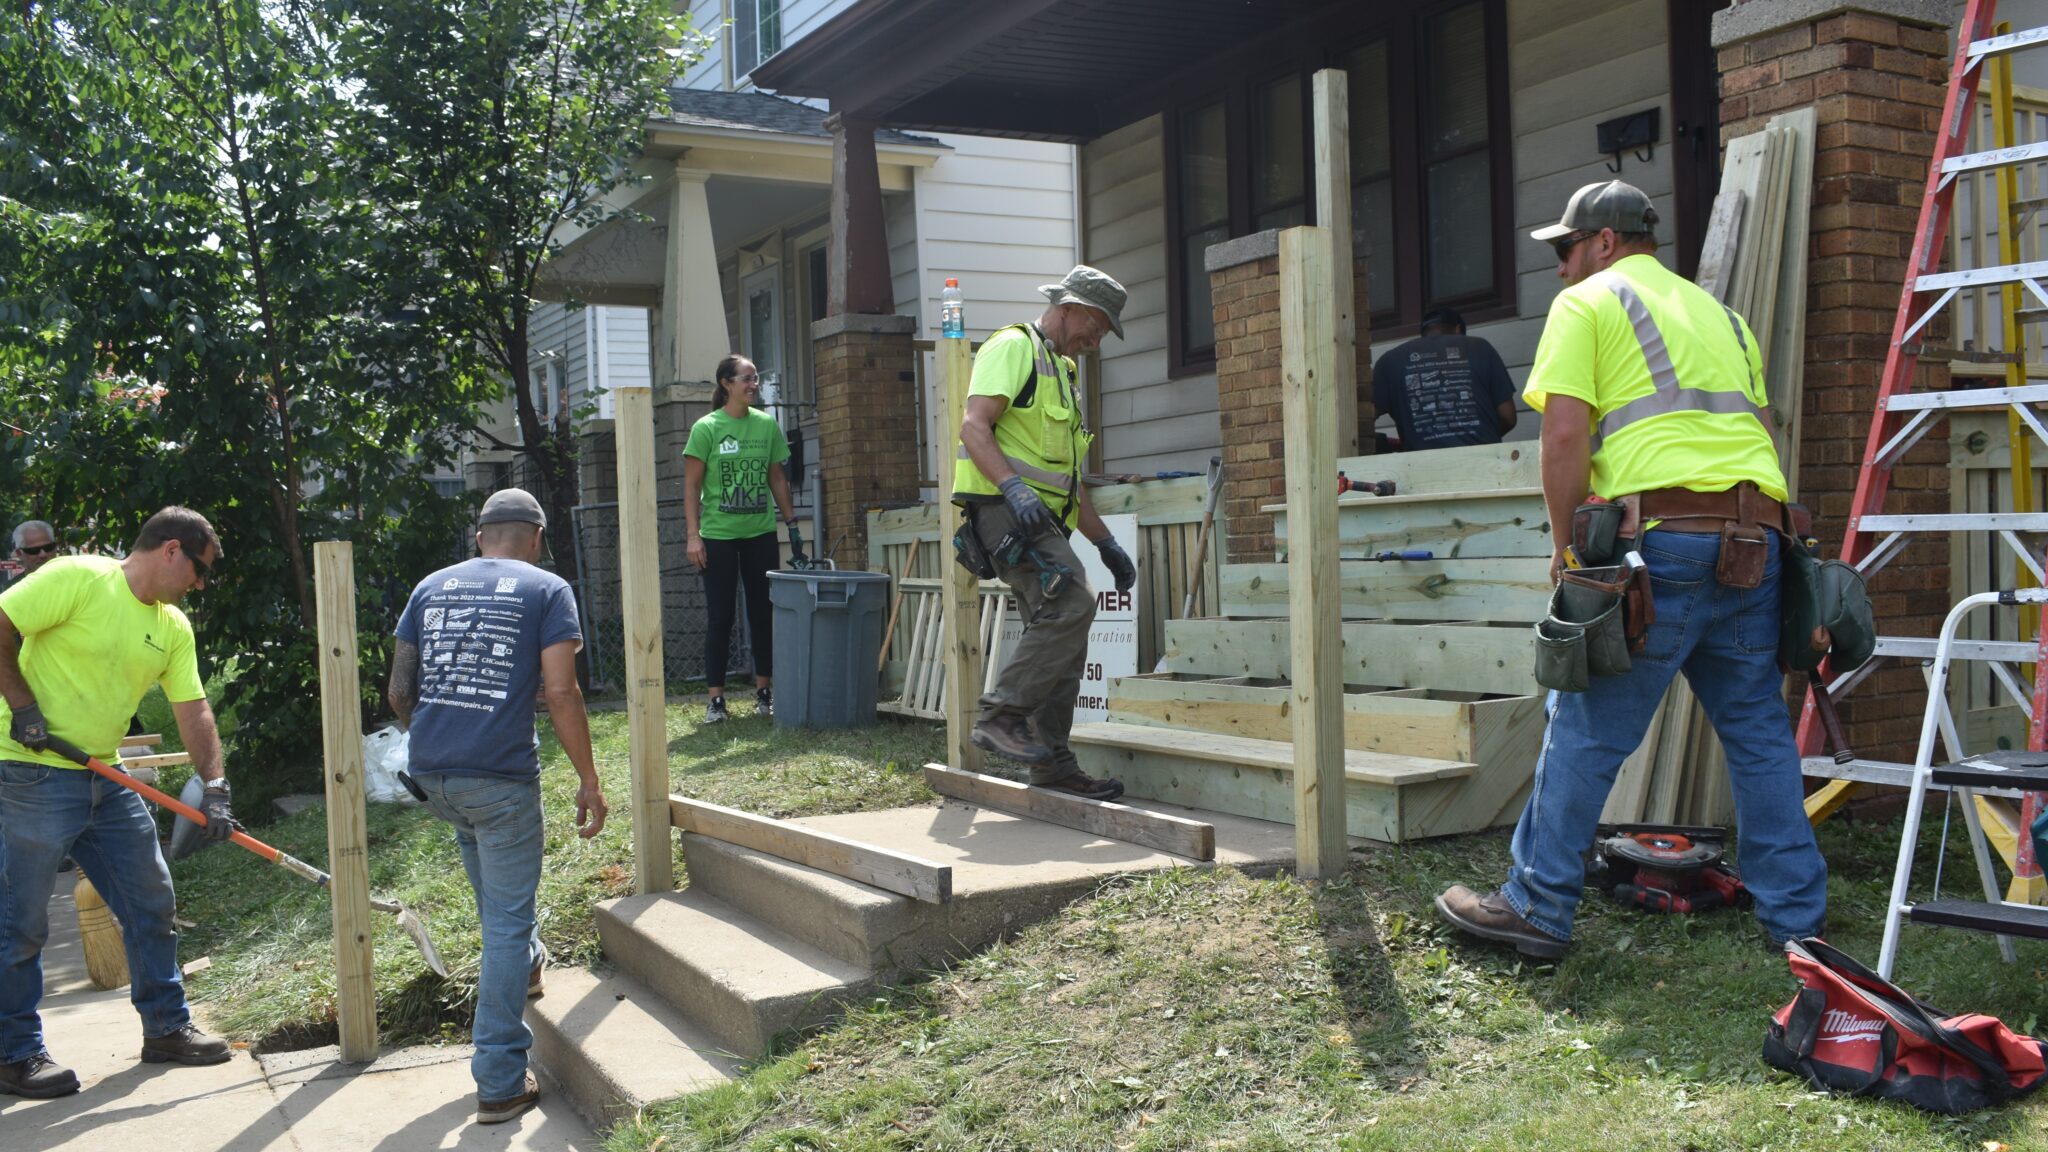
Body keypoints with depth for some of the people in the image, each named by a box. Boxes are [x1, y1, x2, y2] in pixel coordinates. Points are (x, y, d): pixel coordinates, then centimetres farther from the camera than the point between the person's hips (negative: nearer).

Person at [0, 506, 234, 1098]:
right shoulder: (78, 578, -14)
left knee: (152, 903, 11)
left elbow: (193, 710, 6)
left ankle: (166, 1027, 23)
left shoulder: (174, 628, 8)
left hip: (107, 781, 8)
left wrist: (215, 788, -1)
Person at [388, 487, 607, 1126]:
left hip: (429, 774, 5)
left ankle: (521, 964, 48)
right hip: (500, 773, -5)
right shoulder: (546, 590, 1)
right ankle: (499, 1084, 7)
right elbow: (561, 692, -8)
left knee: (488, 862, 35)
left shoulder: (430, 587, 14)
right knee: (507, 922, 3)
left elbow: (398, 692, 14)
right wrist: (589, 781, -1)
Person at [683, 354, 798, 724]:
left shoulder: (767, 424, 5)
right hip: (718, 536, -4)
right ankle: (715, 698, 7)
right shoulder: (706, 427, -6)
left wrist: (791, 521, 9)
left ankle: (764, 690, 20)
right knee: (720, 617, 1)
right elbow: (691, 485, -6)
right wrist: (693, 535, -12)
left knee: (763, 613, 9)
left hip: (761, 534, 4)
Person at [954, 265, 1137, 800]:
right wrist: (1013, 486, -31)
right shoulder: (1013, 347, -1)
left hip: (1042, 517, 10)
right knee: (1072, 603, -24)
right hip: (1004, 508, -10)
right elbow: (973, 426, -16)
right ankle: (1000, 716, -18)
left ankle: (1052, 761, 10)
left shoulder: (1059, 372, 29)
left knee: (1062, 633, 5)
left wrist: (1106, 542, 25)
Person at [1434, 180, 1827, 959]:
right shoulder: (1721, 315, 27)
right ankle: (1797, 915, 19)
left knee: (1587, 732, 0)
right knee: (1759, 732, 13)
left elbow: (1565, 435, -7)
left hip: (1663, 540, -7)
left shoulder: (1587, 304, 5)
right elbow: (1753, 428, 22)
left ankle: (1537, 908, 6)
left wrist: (1565, 546, 0)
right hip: (1756, 537, 7)